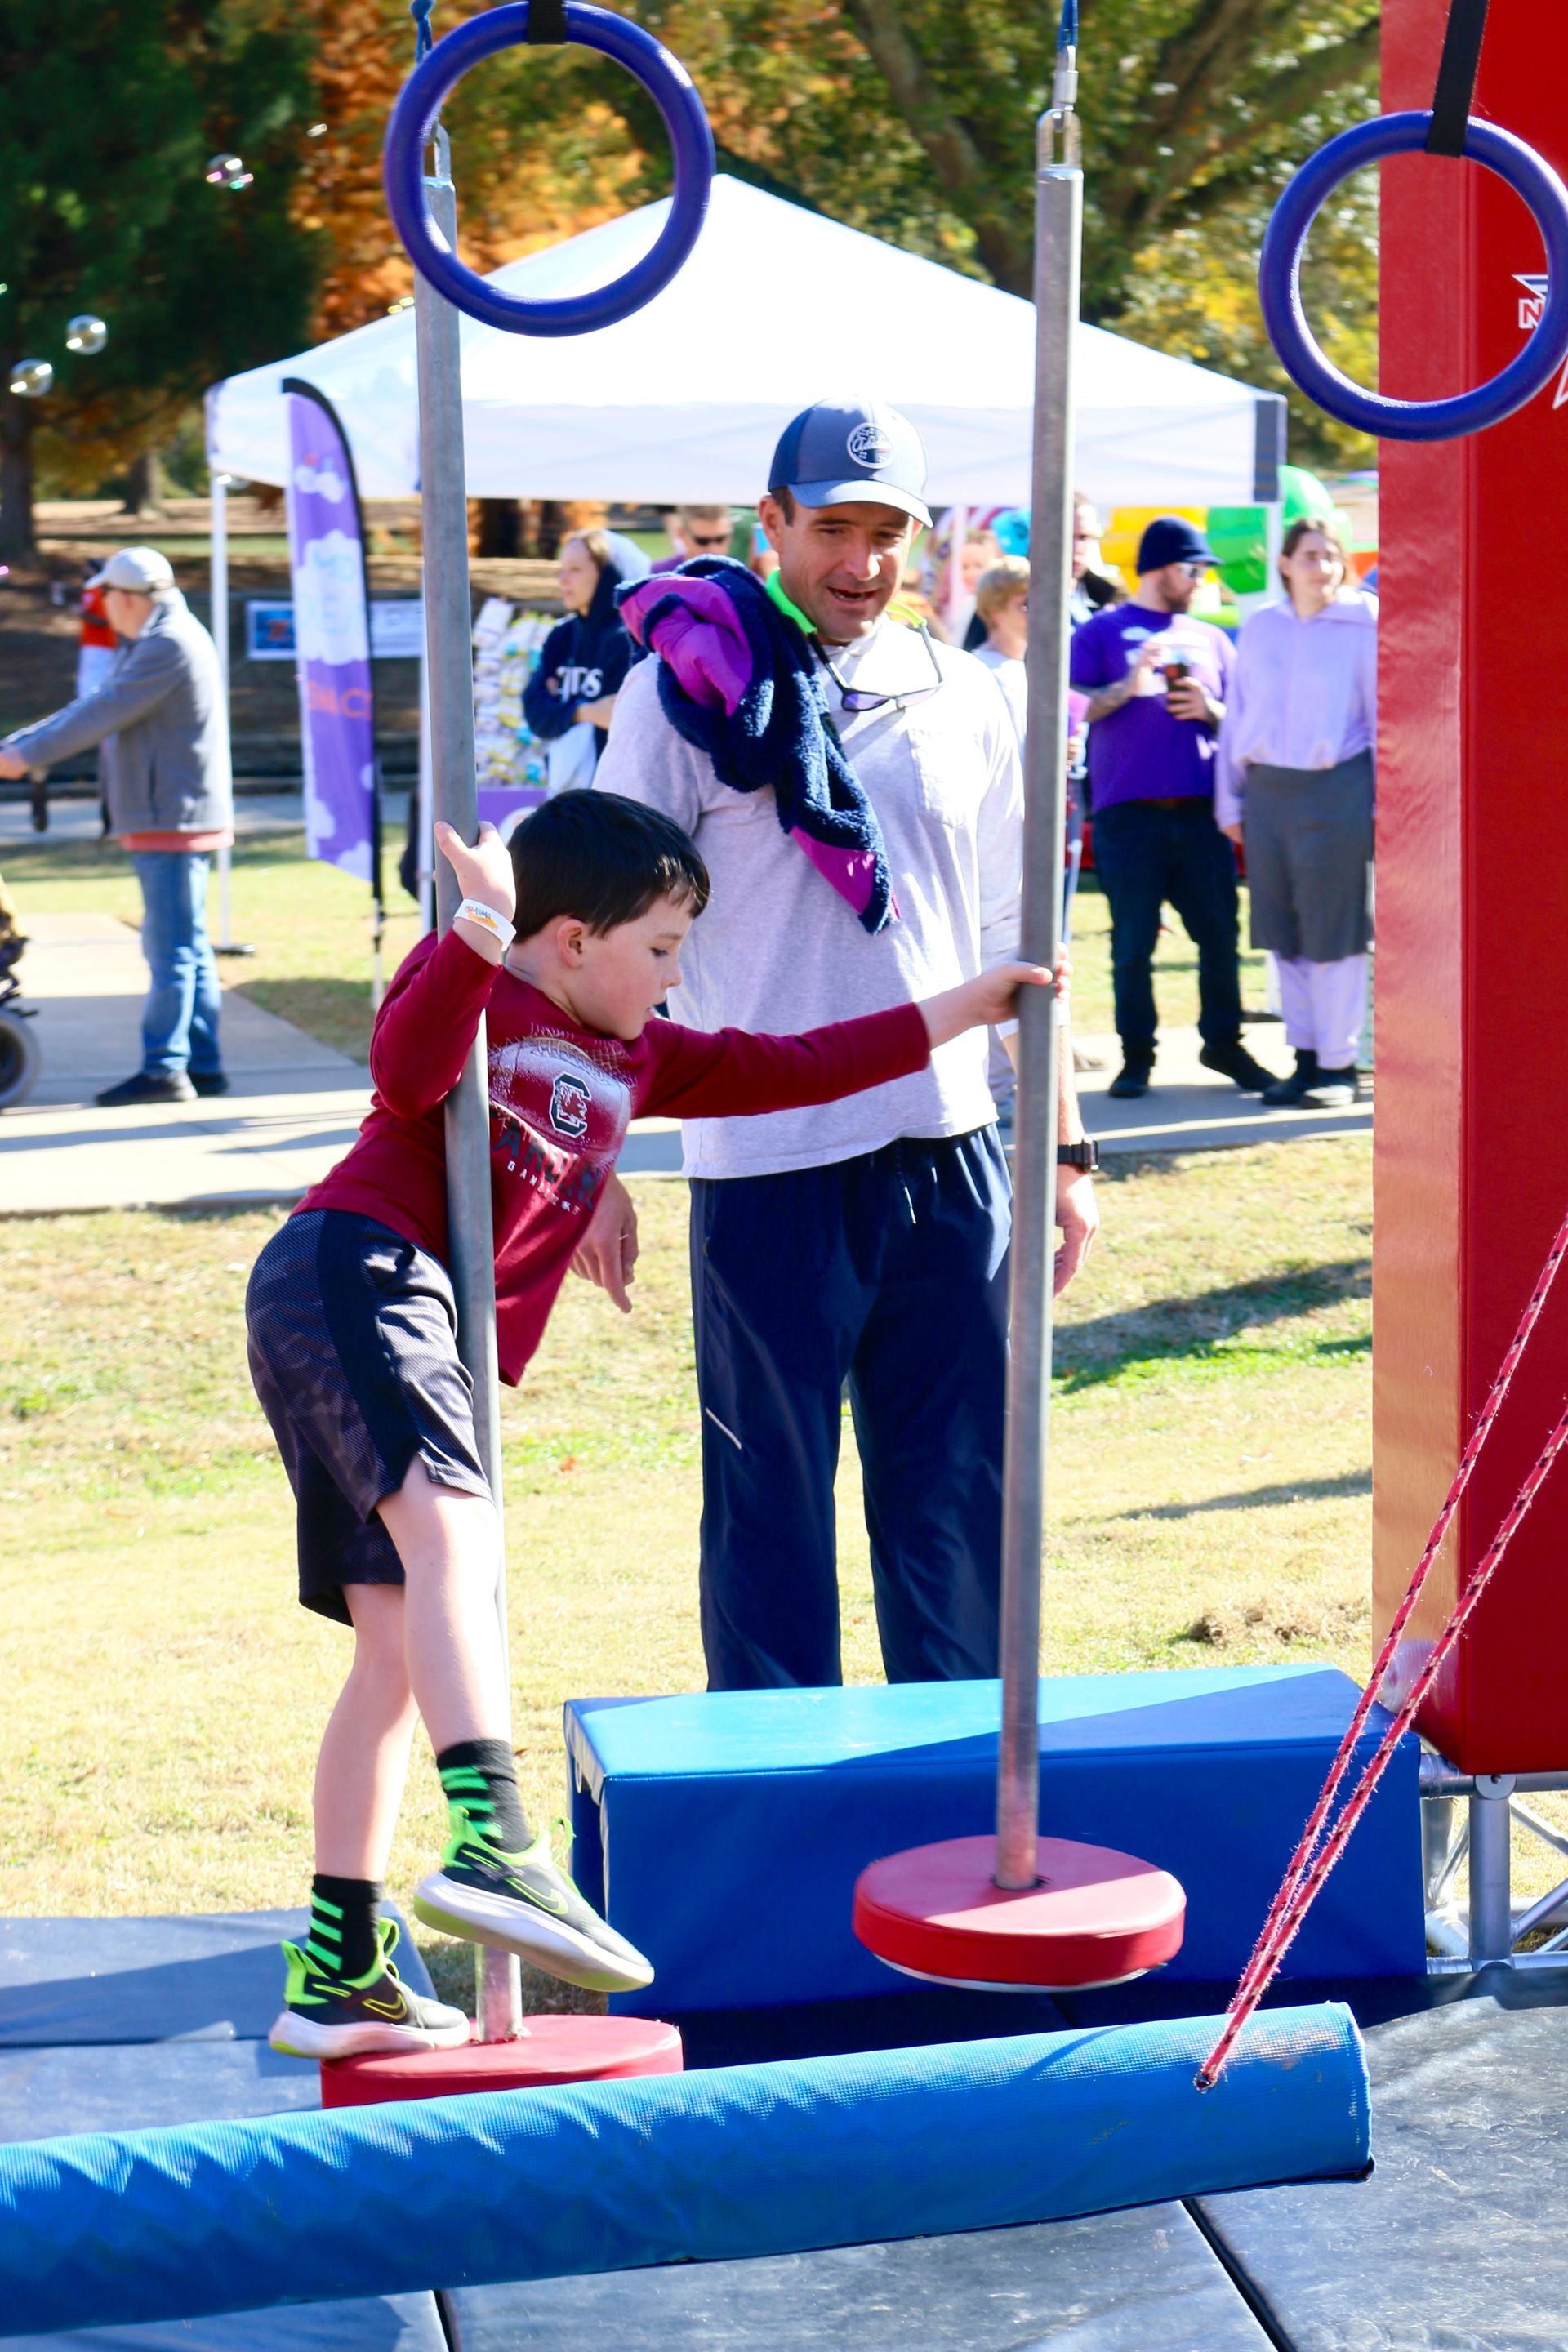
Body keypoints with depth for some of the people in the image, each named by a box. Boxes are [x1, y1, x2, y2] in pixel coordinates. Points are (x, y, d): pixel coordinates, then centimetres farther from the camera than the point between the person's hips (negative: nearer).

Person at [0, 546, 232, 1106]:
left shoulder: (170, 645, -15)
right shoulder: (148, 644, 19)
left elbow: (105, 713, -19)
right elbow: (95, 707, 20)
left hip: (174, 819, -11)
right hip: (169, 820, 11)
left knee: (172, 948, -9)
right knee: (183, 948, 11)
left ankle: (163, 1068, -10)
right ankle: (201, 1065, 14)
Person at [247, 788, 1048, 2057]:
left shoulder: (631, 1057, 26)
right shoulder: (471, 987, 4)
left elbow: (786, 1069, 31)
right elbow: (406, 1073, -17)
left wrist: (959, 1010, 30)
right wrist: (483, 923, -26)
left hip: (419, 1347, 9)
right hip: (348, 1271, -9)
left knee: (401, 1646, 5)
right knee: (455, 1526, -30)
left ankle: (338, 1975, 6)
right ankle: (495, 1845, -48)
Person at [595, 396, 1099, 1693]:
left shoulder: (962, 696, 12)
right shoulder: (693, 685, -2)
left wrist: (1067, 1145, 15)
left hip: (951, 1159, 4)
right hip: (772, 1166, -4)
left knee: (963, 1493, 9)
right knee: (771, 1502, 3)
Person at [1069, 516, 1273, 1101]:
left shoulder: (1211, 639, 20)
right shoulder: (1102, 632, 8)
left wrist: (1209, 710, 0)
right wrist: (1128, 687, -14)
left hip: (1200, 810, 3)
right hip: (1128, 811, -3)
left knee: (1220, 932, 1)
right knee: (1133, 942, -2)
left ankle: (1223, 1042, 14)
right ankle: (1136, 1054, 7)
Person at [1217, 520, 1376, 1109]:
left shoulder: (1361, 627, -2)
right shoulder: (1259, 628, 10)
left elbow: (1382, 719, 0)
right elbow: (1238, 716, 15)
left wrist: (1384, 805, -3)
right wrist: (1230, 800, 12)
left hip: (1337, 790, -4)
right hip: (1268, 791, 4)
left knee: (1333, 931, 0)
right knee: (1283, 931, 9)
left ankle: (1339, 1065, 8)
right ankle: (1306, 1058, 19)